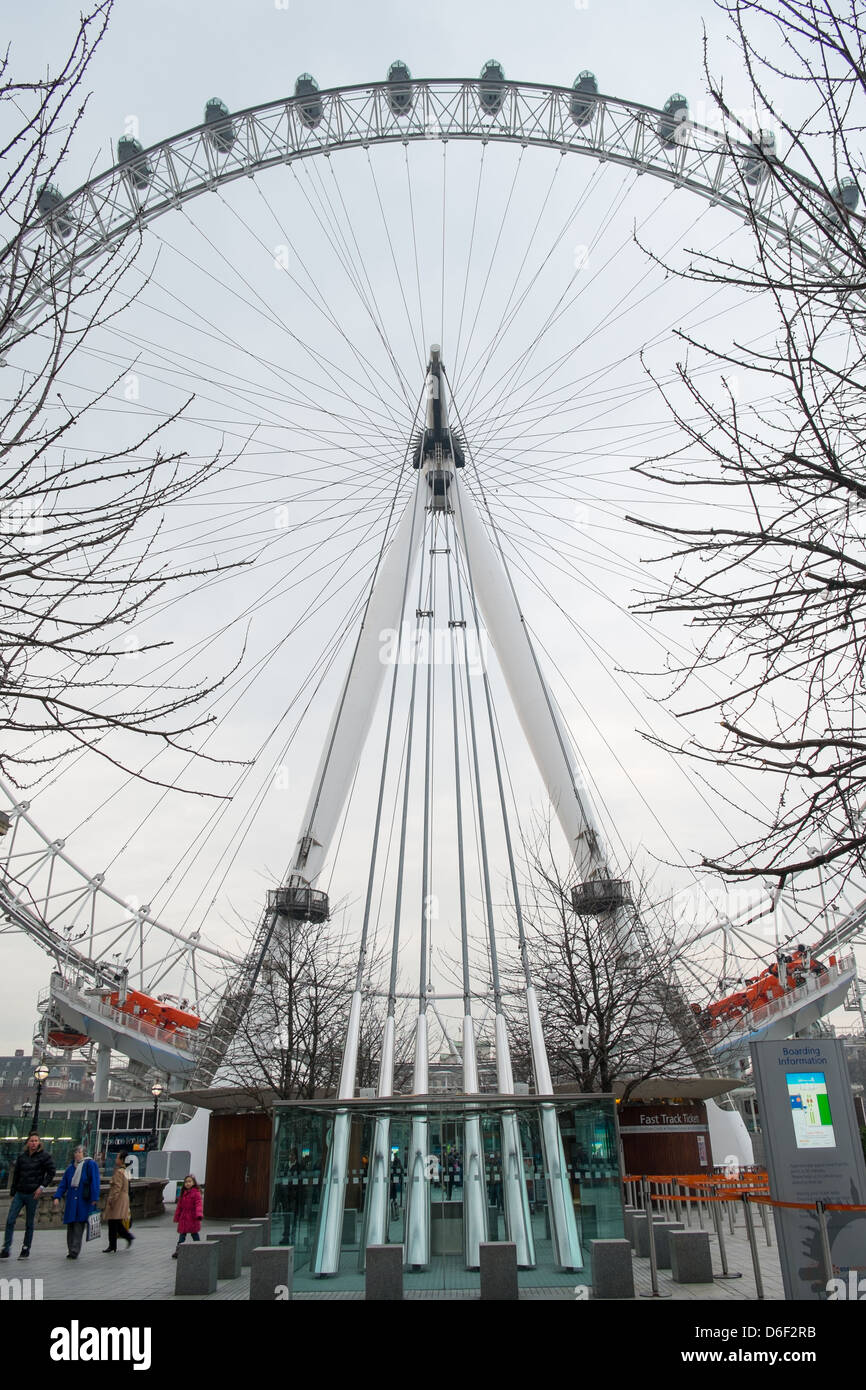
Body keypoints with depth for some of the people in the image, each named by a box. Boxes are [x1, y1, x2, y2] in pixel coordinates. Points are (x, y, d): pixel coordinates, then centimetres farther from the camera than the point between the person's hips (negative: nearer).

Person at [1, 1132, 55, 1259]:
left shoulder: (44, 1156, -4)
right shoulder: (21, 1157, 7)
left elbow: (51, 1173, -3)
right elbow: (16, 1175, 13)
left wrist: (42, 1187, -12)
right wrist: (12, 1192, 9)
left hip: (33, 1194, -3)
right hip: (19, 1193, 3)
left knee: (29, 1224, 5)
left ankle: (26, 1250, 17)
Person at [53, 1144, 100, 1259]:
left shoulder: (90, 1165, -3)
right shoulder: (71, 1167, 13)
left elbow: (94, 1182, -7)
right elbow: (63, 1183, 12)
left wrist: (94, 1199, -12)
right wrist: (57, 1197, -2)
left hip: (83, 1202, -5)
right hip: (71, 1201, 5)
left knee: (79, 1227, -8)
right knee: (70, 1226, 6)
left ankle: (75, 1251, -5)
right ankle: (71, 1251, 16)